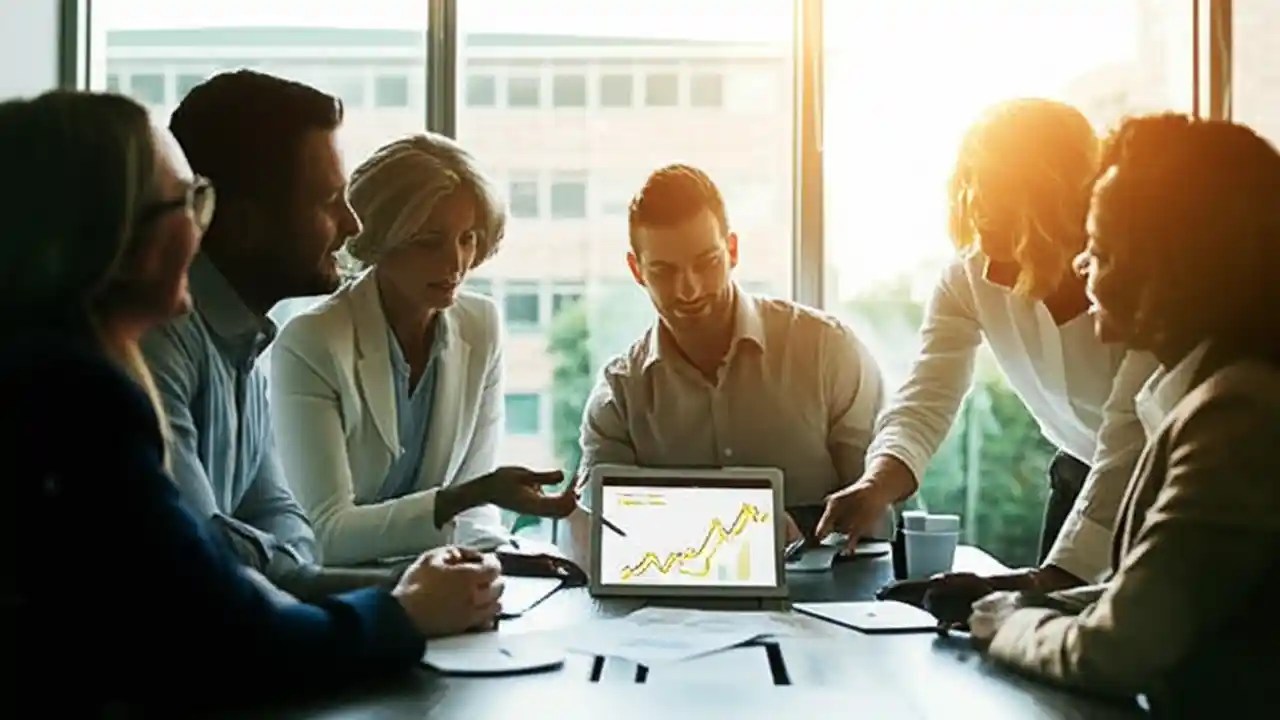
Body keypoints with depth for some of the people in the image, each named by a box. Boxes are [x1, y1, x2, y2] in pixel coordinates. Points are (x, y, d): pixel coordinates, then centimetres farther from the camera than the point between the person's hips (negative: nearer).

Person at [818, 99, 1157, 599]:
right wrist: (877, 485, -43)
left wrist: (1051, 580, -43)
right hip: (1078, 476, 4)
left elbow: (1131, 441, -34)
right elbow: (925, 401, -21)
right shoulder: (969, 278, -13)